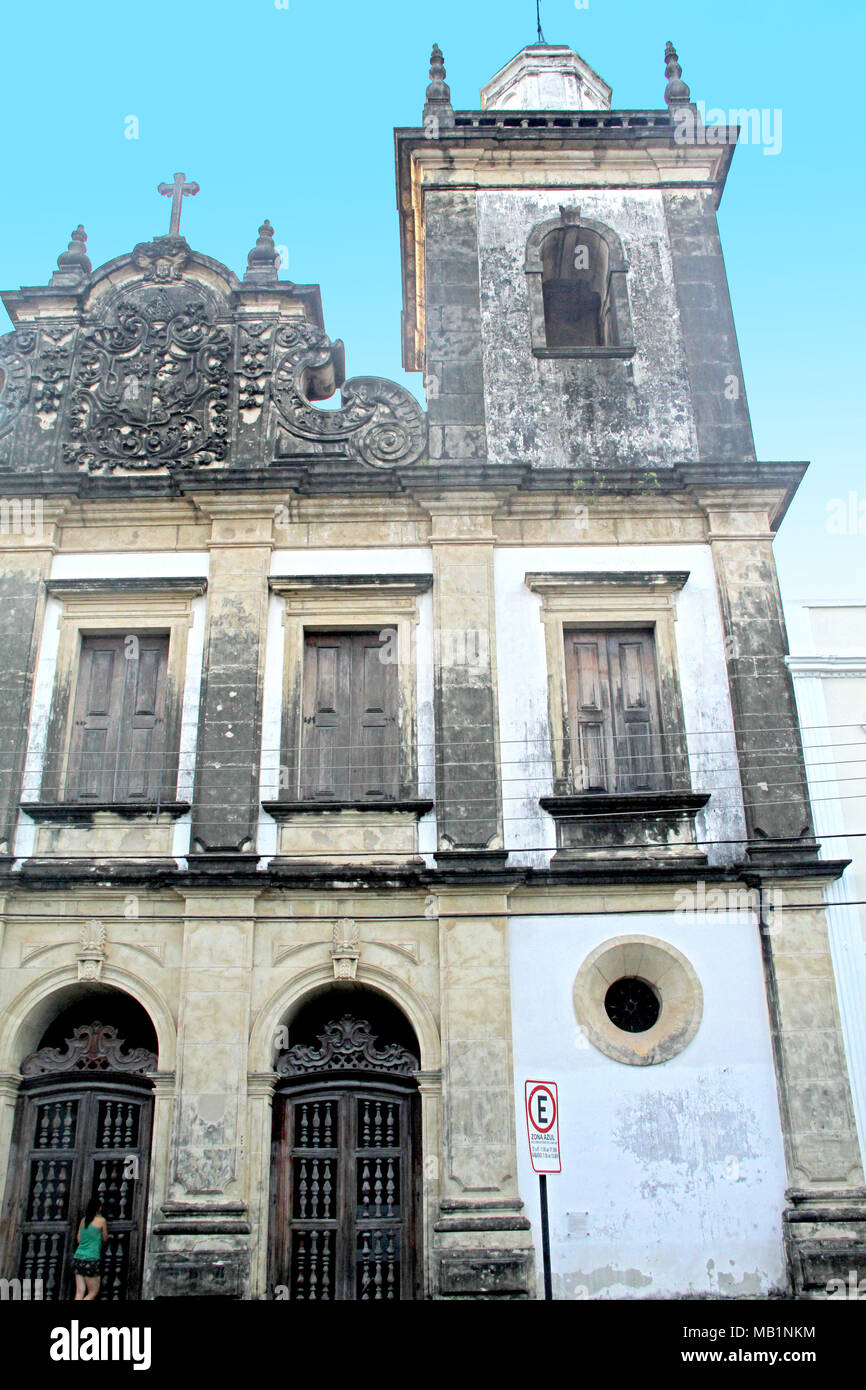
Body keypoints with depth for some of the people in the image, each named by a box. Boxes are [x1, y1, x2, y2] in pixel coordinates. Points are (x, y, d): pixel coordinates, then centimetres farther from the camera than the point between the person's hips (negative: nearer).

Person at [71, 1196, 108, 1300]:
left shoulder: (83, 1220, 10)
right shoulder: (101, 1220, -4)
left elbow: (79, 1239, 17)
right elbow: (105, 1239, 7)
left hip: (78, 1257, 5)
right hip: (91, 1259, -5)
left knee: (80, 1292, 7)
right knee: (93, 1292, 6)